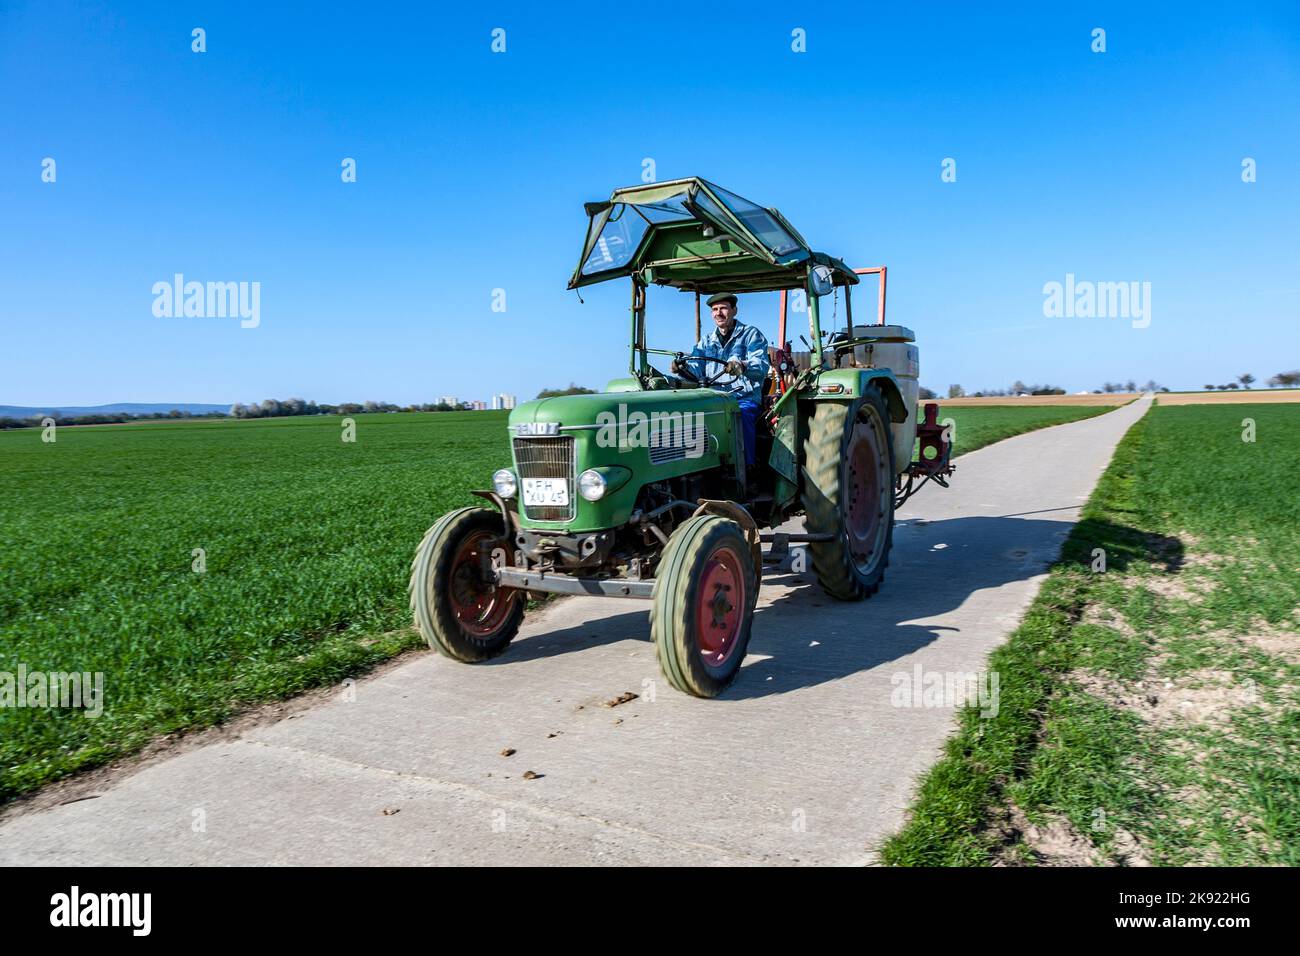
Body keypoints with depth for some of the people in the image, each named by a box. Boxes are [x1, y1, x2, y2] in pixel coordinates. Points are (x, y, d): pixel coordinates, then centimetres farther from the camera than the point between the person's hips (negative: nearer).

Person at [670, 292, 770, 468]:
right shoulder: (706, 341, 22)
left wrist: (743, 367, -36)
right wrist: (683, 368, -19)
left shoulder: (751, 335, 7)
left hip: (744, 399, -4)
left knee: (742, 416, -36)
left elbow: (762, 365, -13)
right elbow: (695, 369, 6)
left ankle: (746, 471, -28)